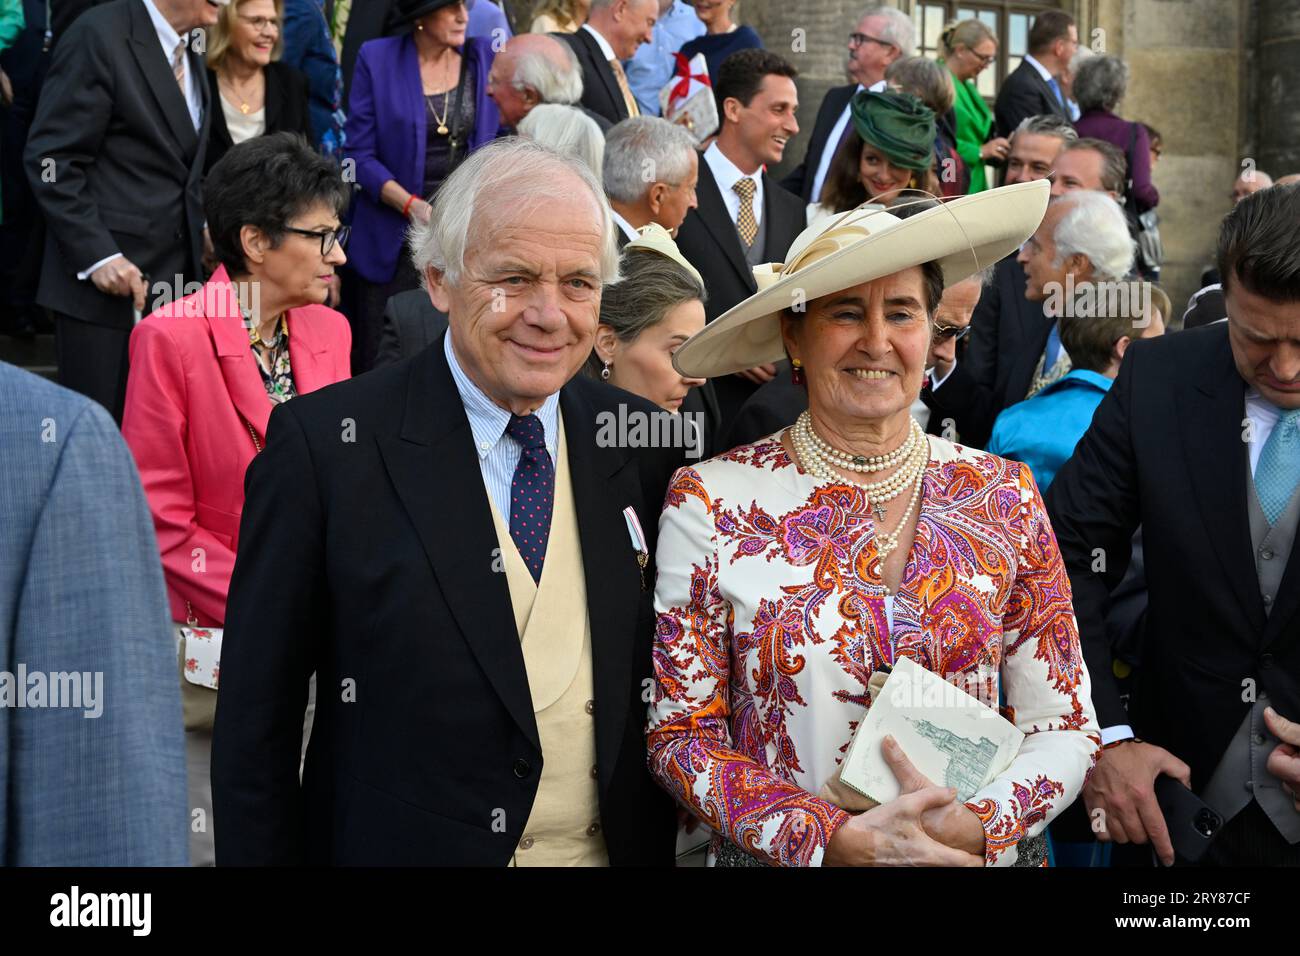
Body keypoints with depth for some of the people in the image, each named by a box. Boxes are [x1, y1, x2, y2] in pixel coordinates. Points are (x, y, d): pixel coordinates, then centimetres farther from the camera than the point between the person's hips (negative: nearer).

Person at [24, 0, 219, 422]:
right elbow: (50, 161, -14)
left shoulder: (190, 54, 13)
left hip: (175, 278, 7)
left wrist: (198, 226, 7)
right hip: (108, 278, -7)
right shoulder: (100, 35, -11)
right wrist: (95, 254, -19)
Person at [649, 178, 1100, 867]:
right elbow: (681, 734, -8)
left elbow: (1064, 729, -2)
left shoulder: (1003, 496, -4)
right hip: (781, 859, -1)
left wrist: (972, 827, -20)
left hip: (984, 854, 2)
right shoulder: (710, 503, -10)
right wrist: (835, 838, -20)